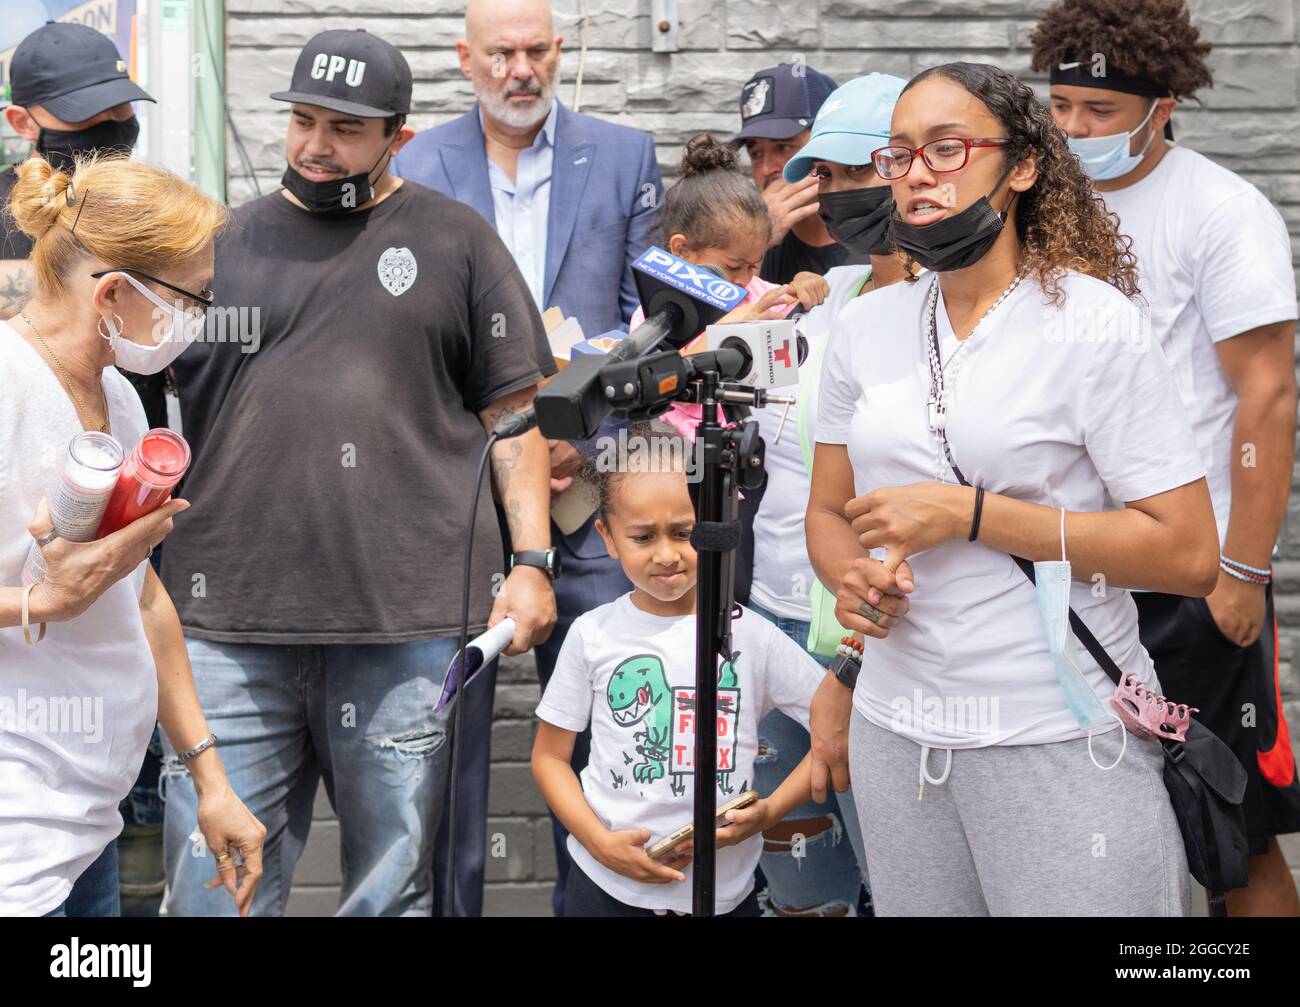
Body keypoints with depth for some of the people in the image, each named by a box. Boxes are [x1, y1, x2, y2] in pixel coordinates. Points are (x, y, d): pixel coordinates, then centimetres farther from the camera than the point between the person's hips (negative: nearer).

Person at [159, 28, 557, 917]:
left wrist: (530, 561, -1)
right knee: (212, 885, 1)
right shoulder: (225, 245, 14)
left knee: (393, 886, 5)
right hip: (230, 621, 2)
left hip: (410, 621, -1)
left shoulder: (454, 241, 9)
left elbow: (512, 412, 8)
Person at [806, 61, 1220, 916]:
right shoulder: (865, 327, 7)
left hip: (1062, 740, -4)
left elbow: (1188, 554, -14)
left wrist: (968, 514, -18)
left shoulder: (1094, 323, -8)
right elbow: (828, 512, 16)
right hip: (896, 729, 5)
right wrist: (854, 580, -9)